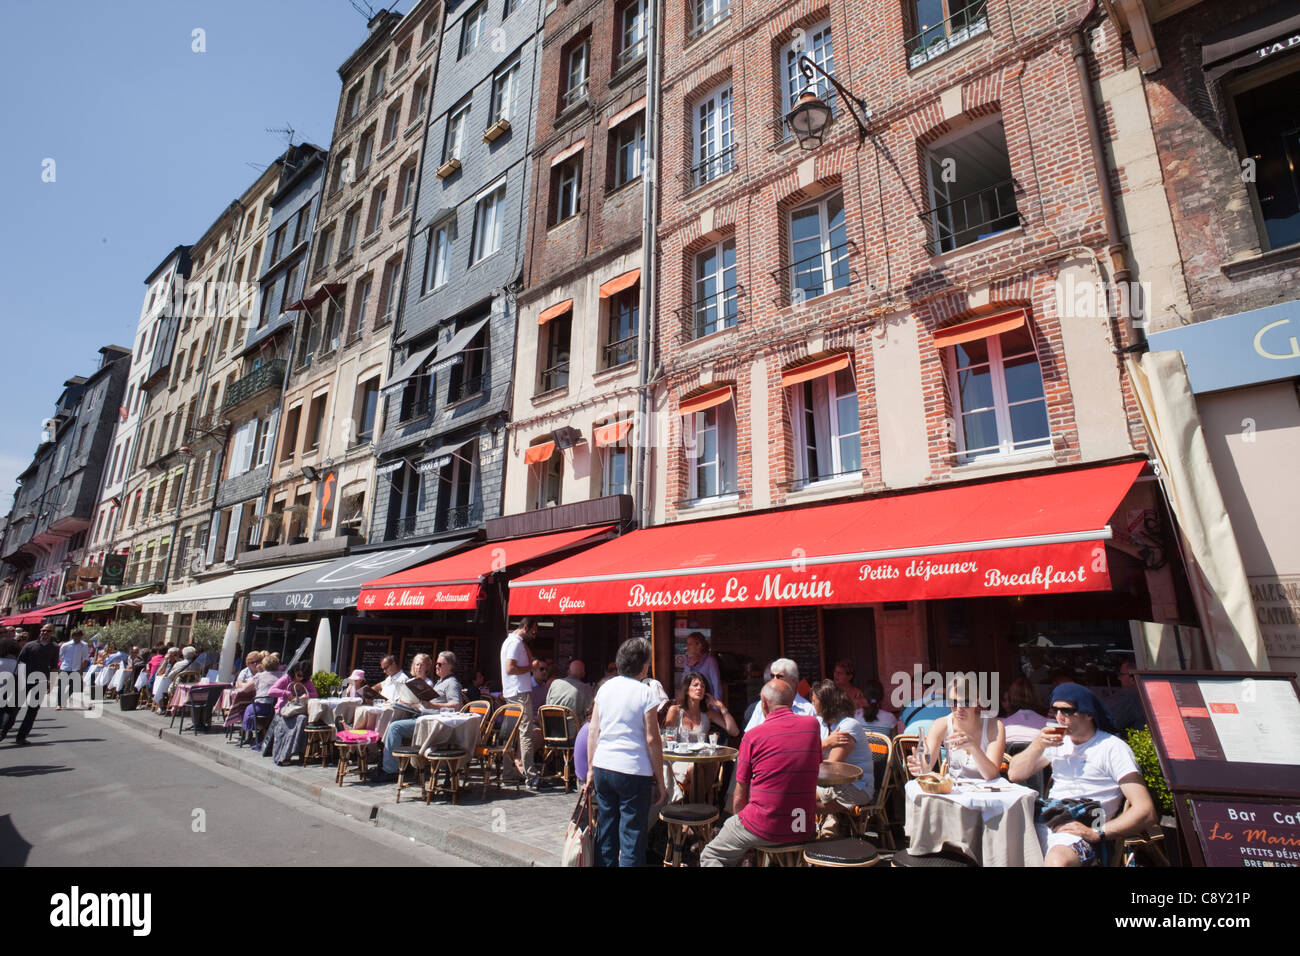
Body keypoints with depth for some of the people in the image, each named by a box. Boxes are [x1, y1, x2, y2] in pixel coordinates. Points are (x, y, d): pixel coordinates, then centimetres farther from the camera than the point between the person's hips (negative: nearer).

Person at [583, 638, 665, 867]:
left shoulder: (605, 688, 6)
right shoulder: (645, 693, -9)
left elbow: (593, 732, 8)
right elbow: (652, 740, -9)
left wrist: (591, 770, 16)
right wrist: (659, 780, -2)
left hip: (602, 768, 5)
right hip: (634, 772, -5)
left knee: (605, 833, 16)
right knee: (632, 838, 5)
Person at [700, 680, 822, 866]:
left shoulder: (752, 736, -11)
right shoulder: (812, 725, -1)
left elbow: (739, 797, -2)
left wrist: (742, 821, 14)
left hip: (765, 829, -5)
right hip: (805, 831, 6)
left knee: (709, 856, 15)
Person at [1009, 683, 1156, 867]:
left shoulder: (1113, 748, 1)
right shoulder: (1058, 742, 20)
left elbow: (1146, 812, -8)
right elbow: (1015, 775, 17)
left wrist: (1096, 833, -17)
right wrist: (1038, 745, 1)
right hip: (1043, 822, 6)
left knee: (1058, 860, -39)